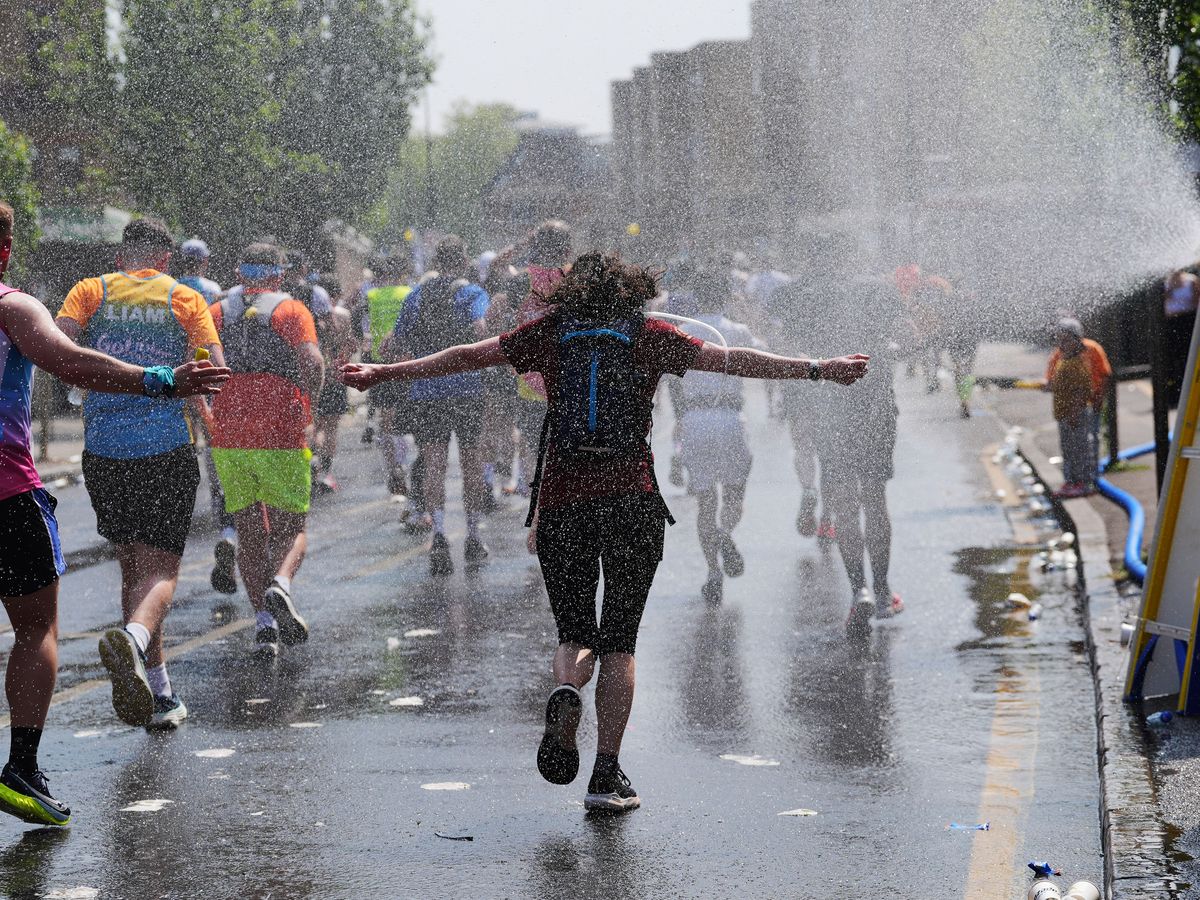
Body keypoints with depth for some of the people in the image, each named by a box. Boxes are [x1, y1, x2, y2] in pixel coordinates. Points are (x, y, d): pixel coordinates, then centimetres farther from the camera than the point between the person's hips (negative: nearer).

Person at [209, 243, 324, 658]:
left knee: (249, 534, 12)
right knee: (291, 529, 8)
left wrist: (203, 415, 12)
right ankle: (280, 585, -22)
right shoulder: (292, 309, 6)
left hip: (227, 435, 2)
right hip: (281, 436, -2)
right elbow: (313, 363, -11)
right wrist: (306, 406, 3)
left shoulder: (216, 312, 14)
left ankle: (263, 621, 0)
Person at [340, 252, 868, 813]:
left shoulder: (550, 333, 8)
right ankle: (607, 777, 1)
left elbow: (464, 356, 11)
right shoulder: (649, 337, 6)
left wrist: (381, 374, 18)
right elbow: (732, 360, 2)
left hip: (560, 500, 1)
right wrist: (817, 370, 4)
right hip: (631, 499, -1)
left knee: (575, 632, 14)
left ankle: (565, 690, -21)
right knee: (618, 640, 6)